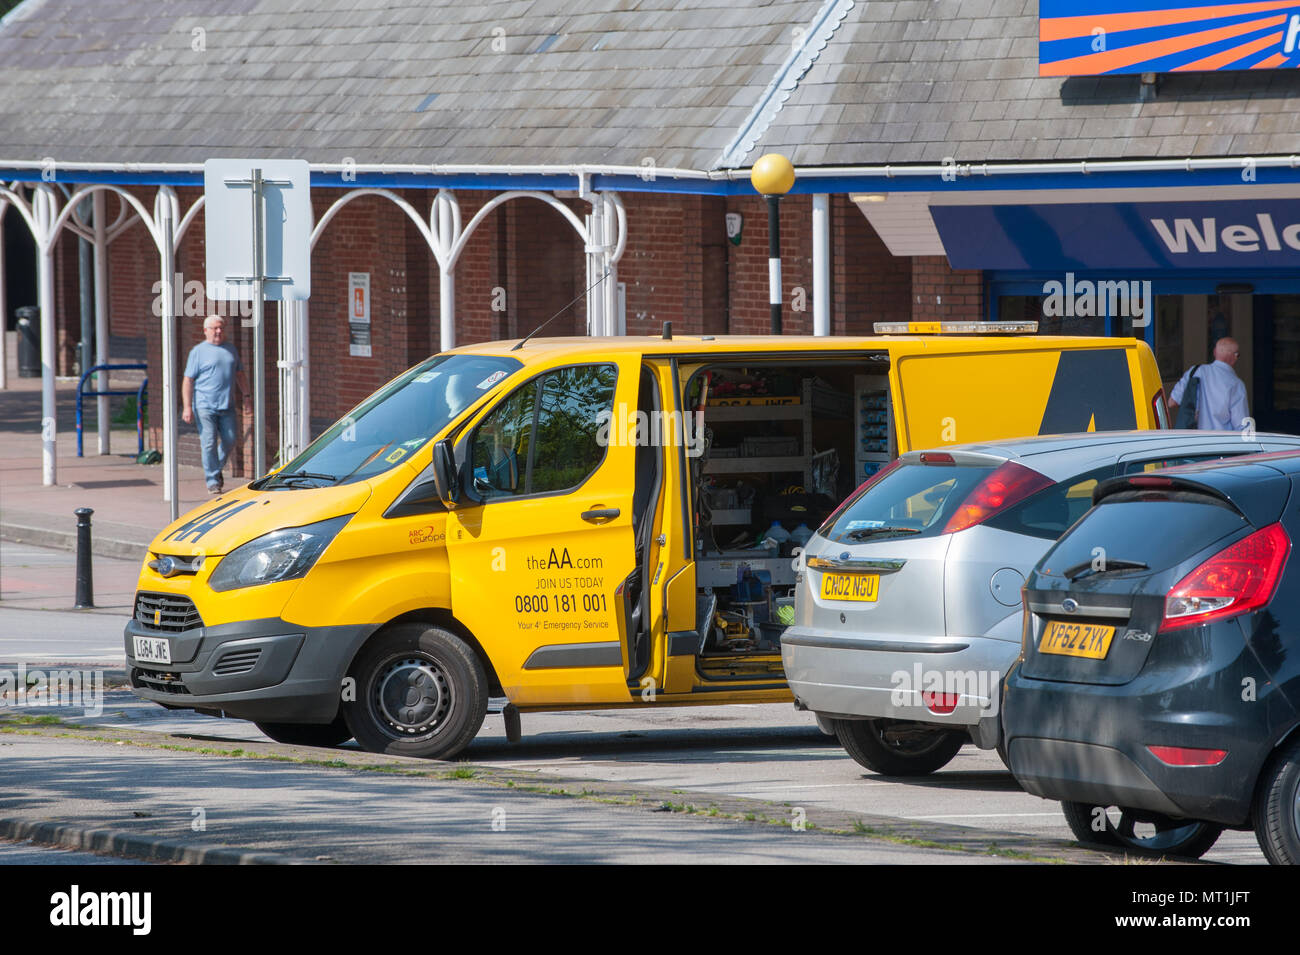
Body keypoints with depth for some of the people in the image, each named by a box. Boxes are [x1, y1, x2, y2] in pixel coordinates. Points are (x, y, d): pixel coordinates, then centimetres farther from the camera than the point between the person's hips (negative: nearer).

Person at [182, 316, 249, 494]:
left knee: (229, 441, 3)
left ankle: (217, 470, 28)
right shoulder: (198, 352, 0)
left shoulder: (231, 350, 16)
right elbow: (188, 381, -3)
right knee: (209, 443, -8)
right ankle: (212, 481, -2)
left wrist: (246, 395, 13)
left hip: (227, 406, 5)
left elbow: (239, 375, 24)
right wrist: (187, 407, -10)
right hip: (205, 405, -5)